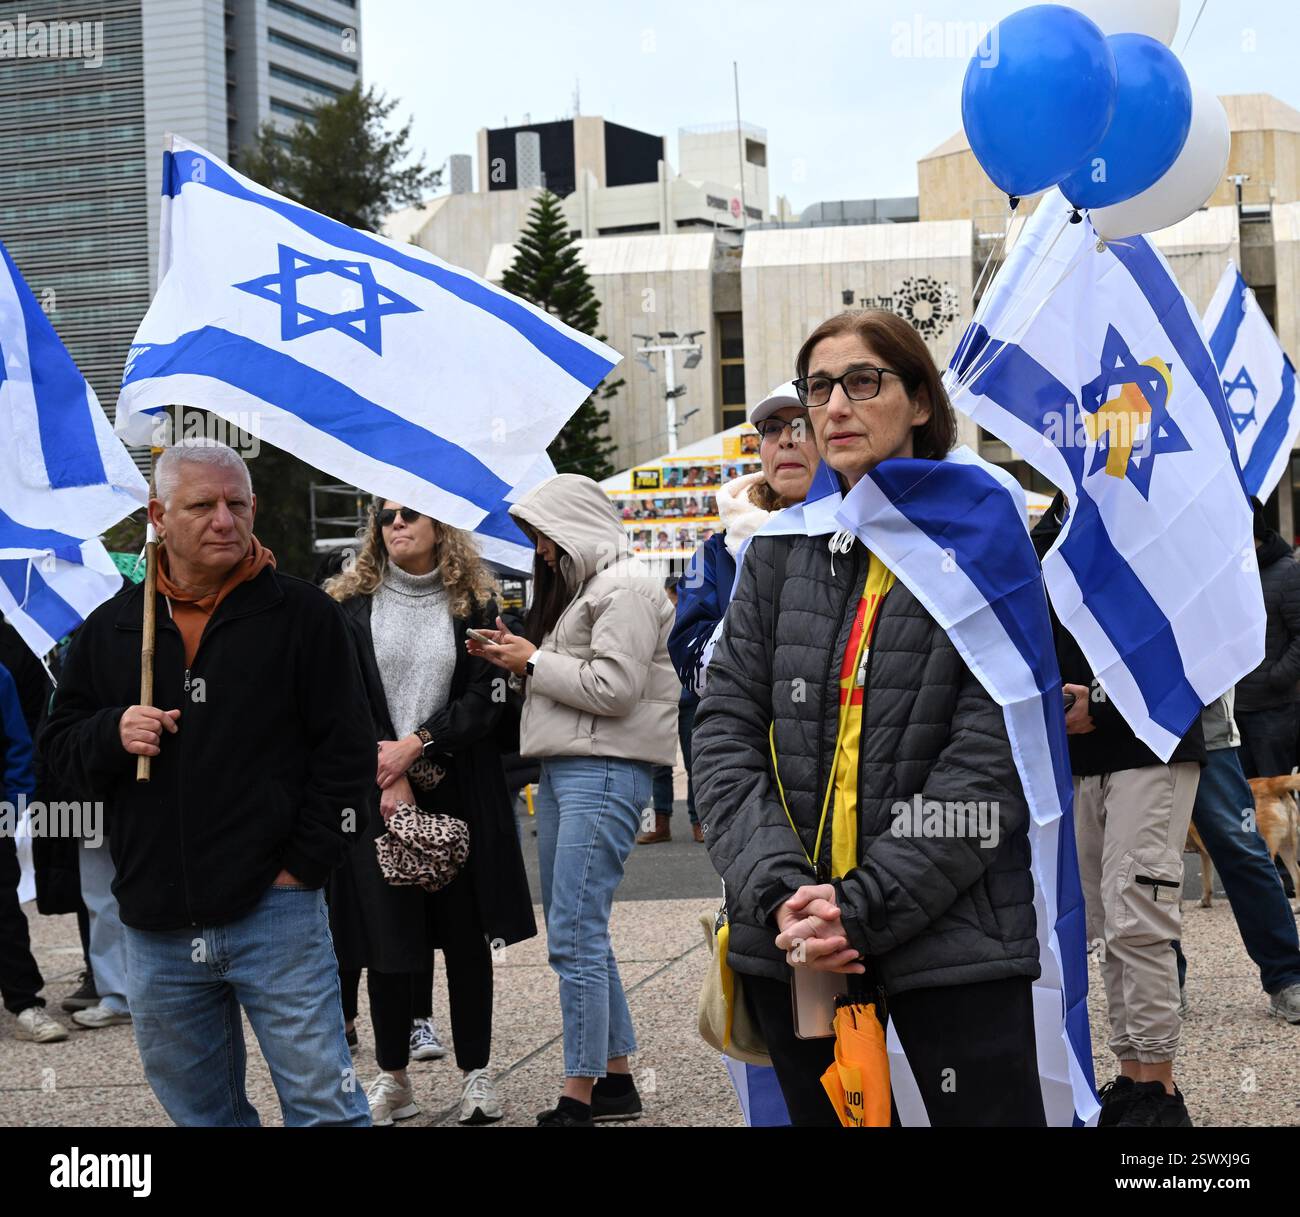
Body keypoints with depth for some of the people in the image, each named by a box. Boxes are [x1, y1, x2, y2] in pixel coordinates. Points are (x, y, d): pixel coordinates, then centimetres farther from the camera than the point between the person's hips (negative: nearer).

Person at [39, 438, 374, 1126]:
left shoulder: (302, 615, 0)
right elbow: (59, 747, 15)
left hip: (273, 913, -4)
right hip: (156, 928, 4)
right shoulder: (110, 629, 9)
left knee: (323, 1105, -2)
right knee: (196, 1107, 15)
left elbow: (346, 751, -1)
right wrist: (112, 735, -6)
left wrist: (305, 861, -7)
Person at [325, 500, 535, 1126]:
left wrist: (418, 745, -13)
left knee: (466, 933, 3)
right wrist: (390, 778, -11)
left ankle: (476, 1074, 13)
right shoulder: (351, 604, 5)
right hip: (377, 791, 0)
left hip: (458, 787, 0)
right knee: (386, 936, 0)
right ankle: (393, 1079, 11)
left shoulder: (473, 604, 5)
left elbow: (484, 700, -1)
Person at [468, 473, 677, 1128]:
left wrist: (535, 662, -8)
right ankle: (615, 1080, 19)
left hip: (603, 772, -10)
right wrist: (515, 658, 7)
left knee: (575, 935, -11)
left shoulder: (626, 587, -9)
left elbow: (614, 687, -18)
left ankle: (578, 1097, -7)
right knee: (578, 932, 12)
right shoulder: (576, 587, 22)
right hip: (561, 770, 10)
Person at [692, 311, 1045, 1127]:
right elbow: (724, 732, 4)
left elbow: (994, 761, -10)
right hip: (793, 941, 4)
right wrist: (779, 891, -11)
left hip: (954, 940, -4)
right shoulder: (781, 555, 9)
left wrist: (863, 905, -16)